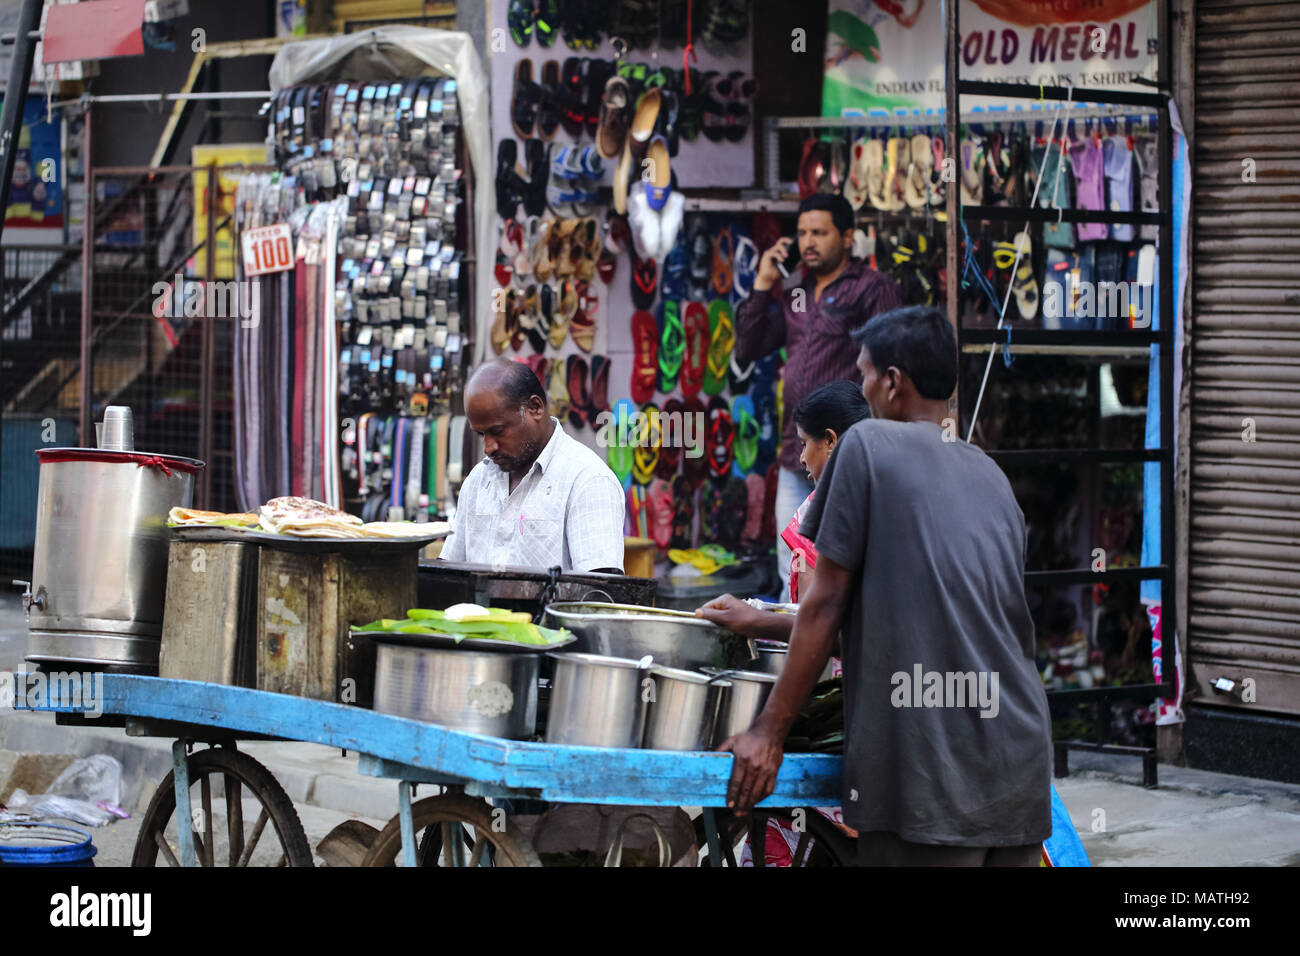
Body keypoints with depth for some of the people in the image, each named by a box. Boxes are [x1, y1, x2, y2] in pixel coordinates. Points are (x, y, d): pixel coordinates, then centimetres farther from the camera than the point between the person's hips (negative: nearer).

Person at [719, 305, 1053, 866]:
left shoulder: (869, 445, -1)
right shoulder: (992, 477, 18)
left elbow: (826, 602, -3)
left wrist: (769, 731, 2)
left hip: (929, 775, -6)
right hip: (1020, 771, 6)